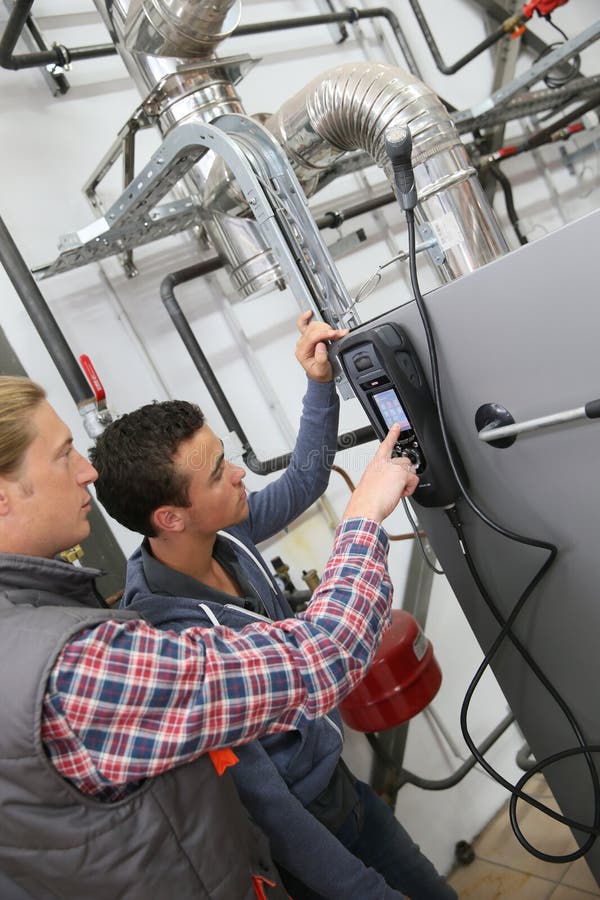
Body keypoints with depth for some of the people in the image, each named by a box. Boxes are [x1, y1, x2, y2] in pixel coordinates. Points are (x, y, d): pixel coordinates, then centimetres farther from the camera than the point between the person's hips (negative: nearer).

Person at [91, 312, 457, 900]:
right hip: (305, 825, -7)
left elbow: (303, 482, 7)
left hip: (339, 784, 7)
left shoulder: (225, 535, -11)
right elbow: (261, 802, -27)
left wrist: (320, 383, -4)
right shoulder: (172, 638, -34)